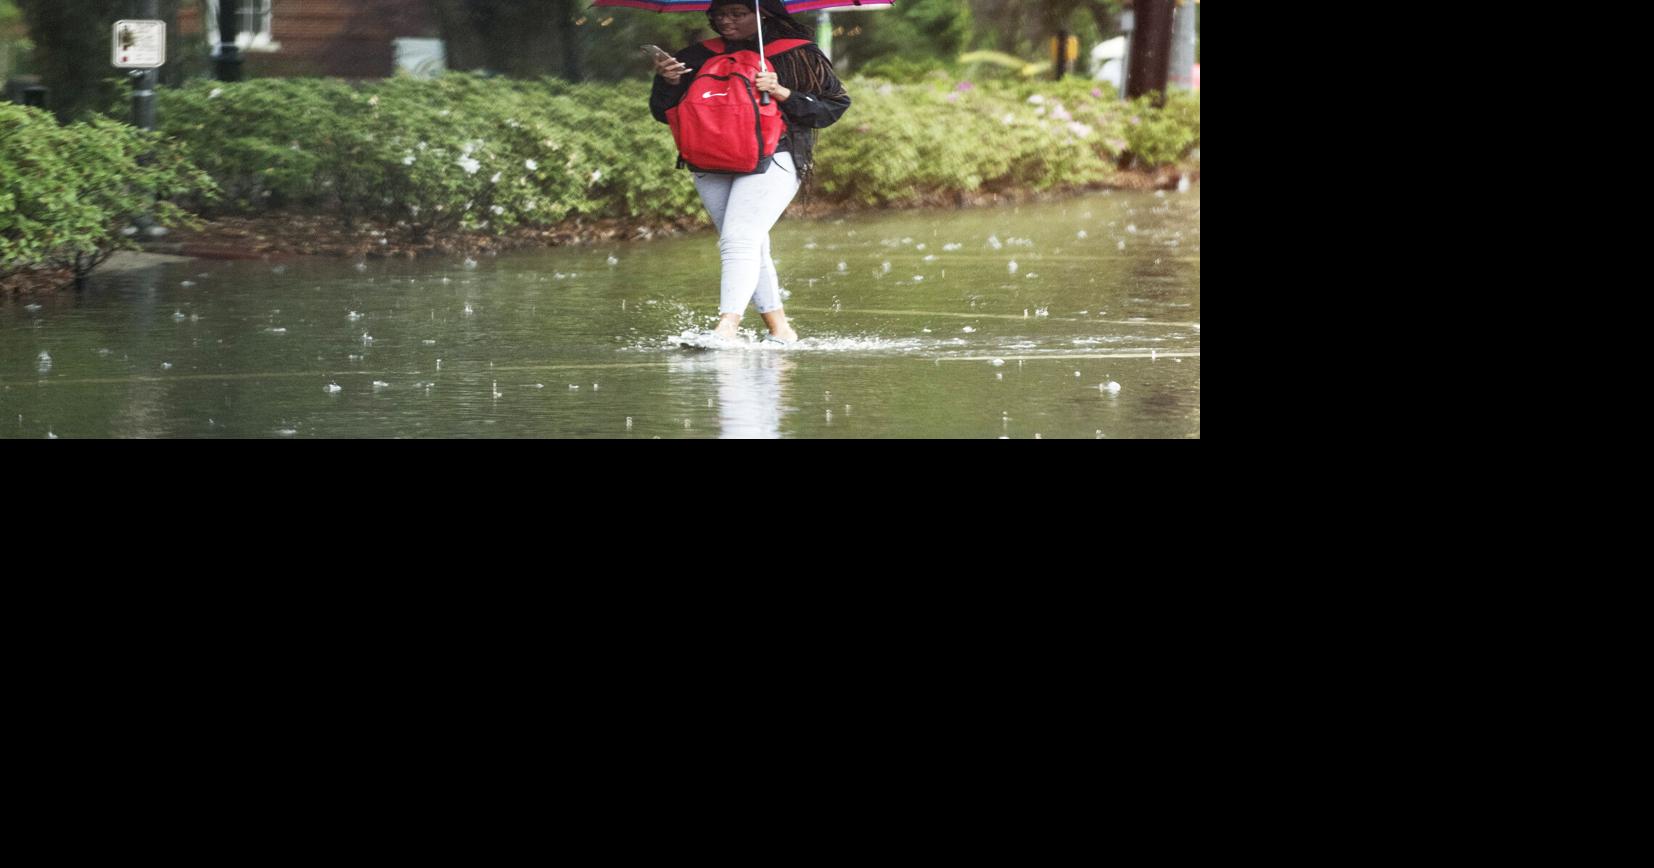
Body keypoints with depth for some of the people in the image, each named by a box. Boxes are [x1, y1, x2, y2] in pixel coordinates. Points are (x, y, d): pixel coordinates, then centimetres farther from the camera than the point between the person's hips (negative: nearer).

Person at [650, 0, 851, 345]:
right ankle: (779, 329, 15)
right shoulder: (698, 57, 17)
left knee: (739, 239, -21)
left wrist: (782, 94, -9)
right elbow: (664, 112, 16)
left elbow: (835, 105, 4)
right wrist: (667, 83, -6)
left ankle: (727, 328, -31)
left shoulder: (797, 56, 7)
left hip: (772, 159, -5)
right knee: (751, 249, 6)